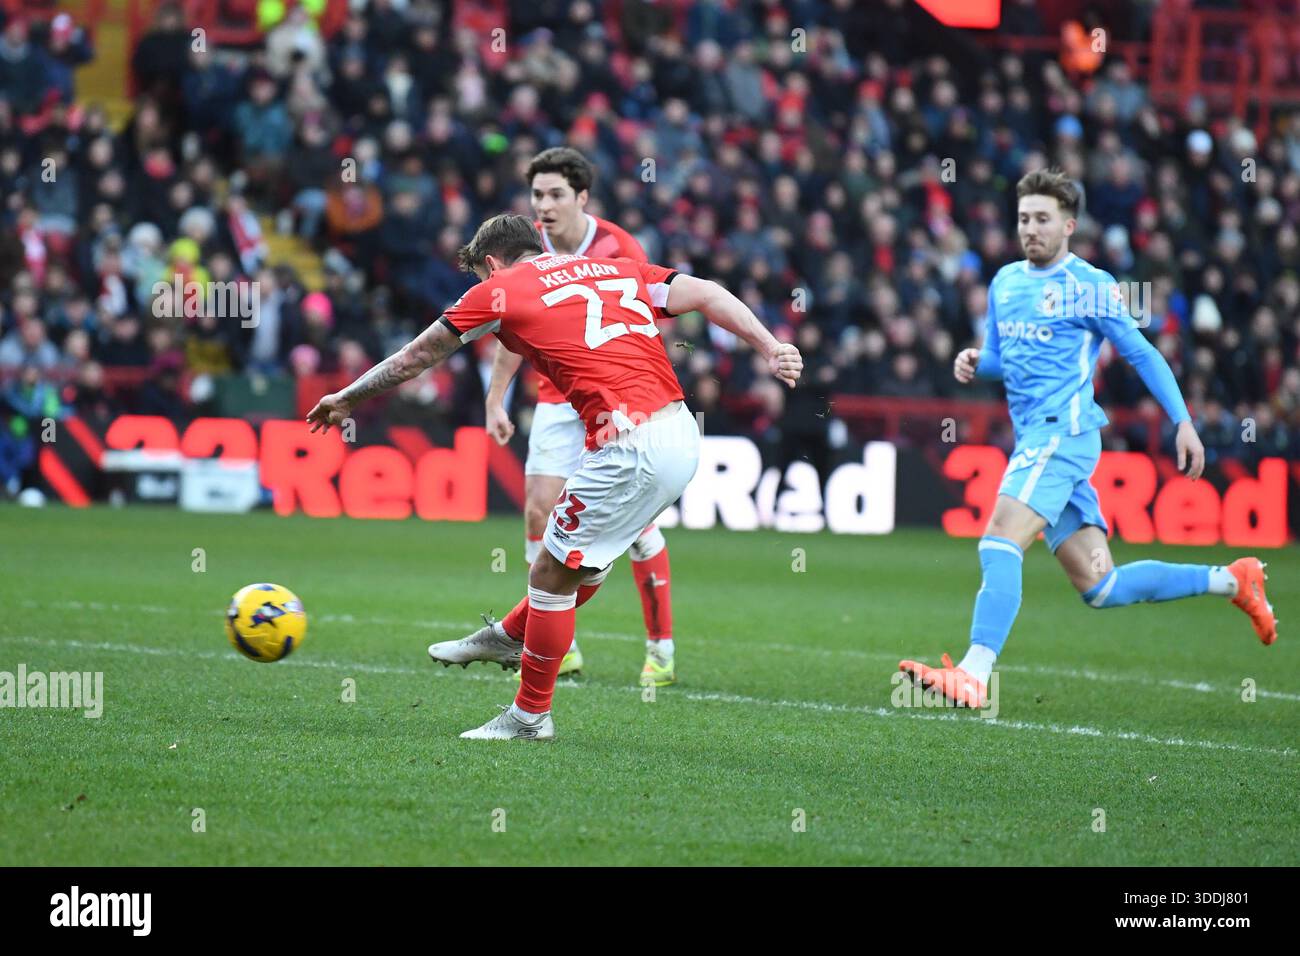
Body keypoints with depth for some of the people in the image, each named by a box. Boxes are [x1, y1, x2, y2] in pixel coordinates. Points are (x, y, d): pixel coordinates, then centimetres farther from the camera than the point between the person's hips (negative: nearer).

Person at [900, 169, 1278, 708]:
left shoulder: (1090, 286, -2)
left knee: (1000, 543, -23)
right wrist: (974, 363, 5)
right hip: (1036, 441, 8)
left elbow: (1142, 354, 2)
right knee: (1099, 587, 7)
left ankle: (974, 676, -31)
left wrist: (1183, 423, -2)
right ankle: (1231, 581, 21)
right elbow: (1000, 359, 28)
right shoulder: (1005, 282, 18)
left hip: (1064, 433, -8)